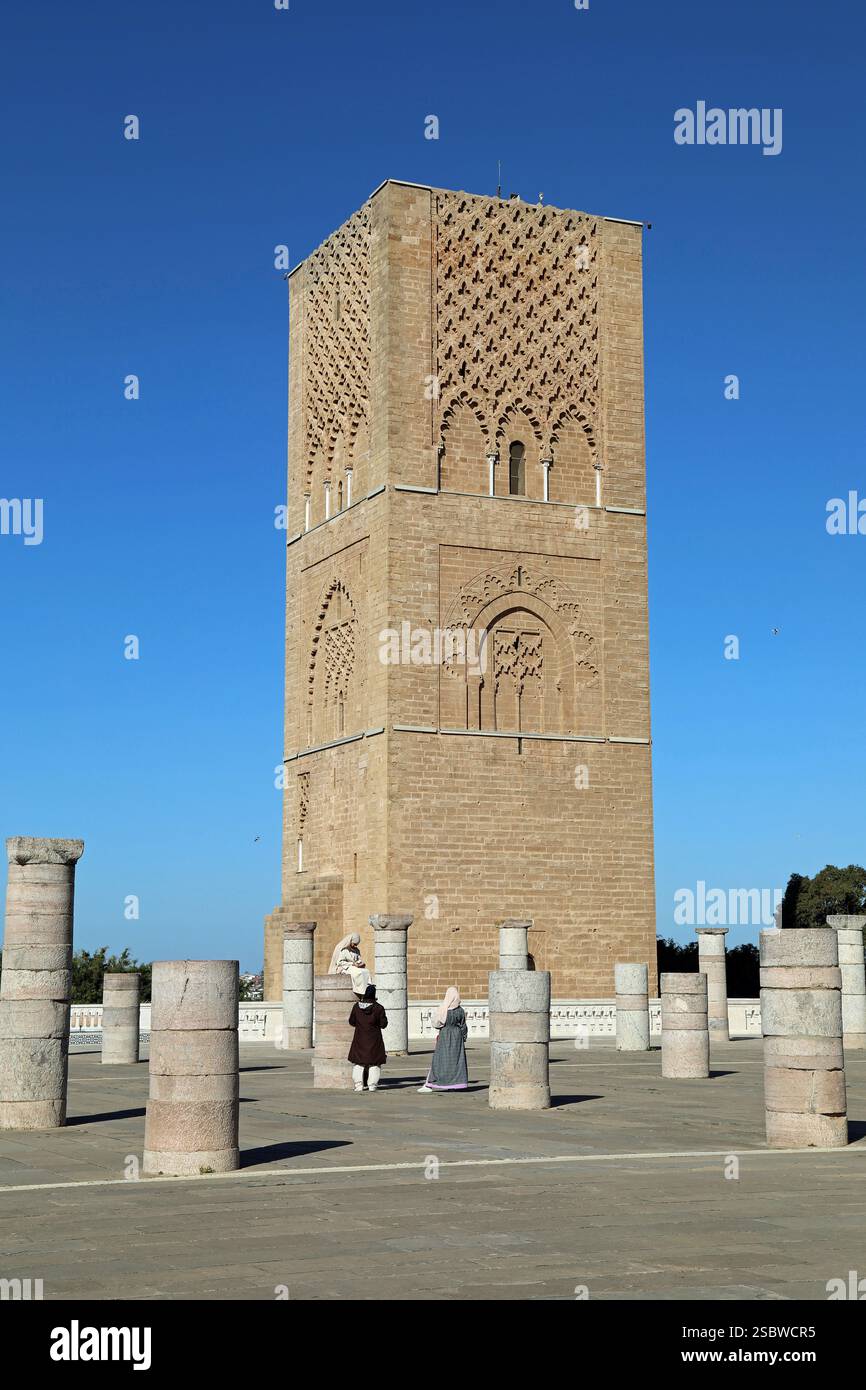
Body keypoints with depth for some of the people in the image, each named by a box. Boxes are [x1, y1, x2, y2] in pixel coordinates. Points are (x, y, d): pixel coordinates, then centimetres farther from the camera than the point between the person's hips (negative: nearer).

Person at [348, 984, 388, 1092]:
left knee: (358, 1062, 10)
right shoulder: (378, 1008, -11)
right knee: (374, 1063, 7)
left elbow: (352, 1021, 4)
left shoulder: (356, 1006, -4)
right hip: (374, 1040, -2)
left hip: (359, 1039, 2)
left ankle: (358, 1084, 5)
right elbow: (383, 1024, -7)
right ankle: (372, 1084, 3)